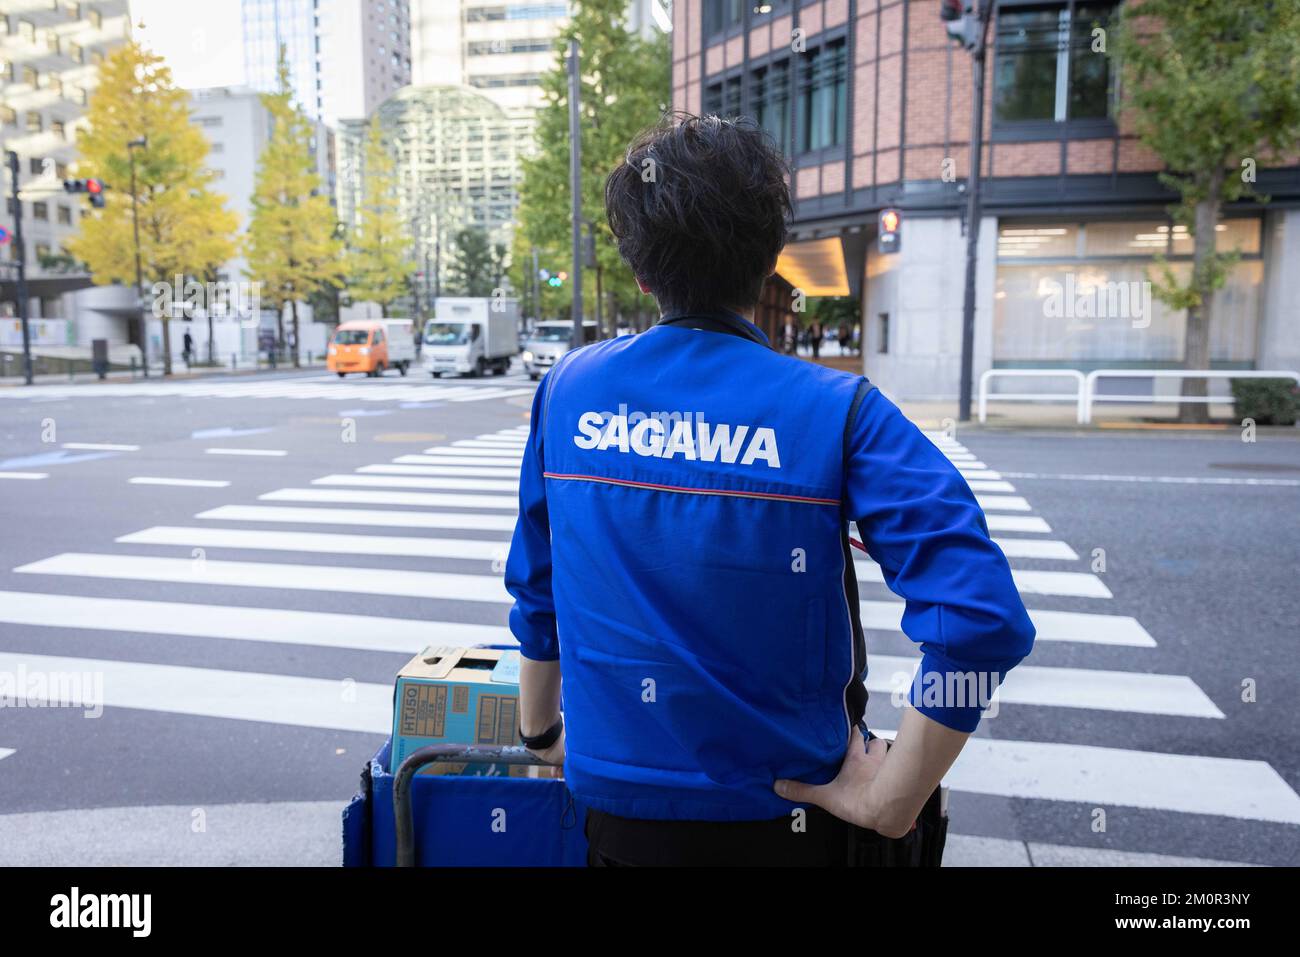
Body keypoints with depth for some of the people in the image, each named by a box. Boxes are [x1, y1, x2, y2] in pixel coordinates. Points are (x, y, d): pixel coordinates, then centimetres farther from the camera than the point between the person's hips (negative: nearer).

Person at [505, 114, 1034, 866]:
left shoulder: (567, 391, -6)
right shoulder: (837, 413, -17)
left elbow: (537, 587, 4)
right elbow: (981, 620, -25)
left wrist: (540, 733, 17)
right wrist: (891, 799, -16)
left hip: (615, 805, 2)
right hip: (783, 814, -2)